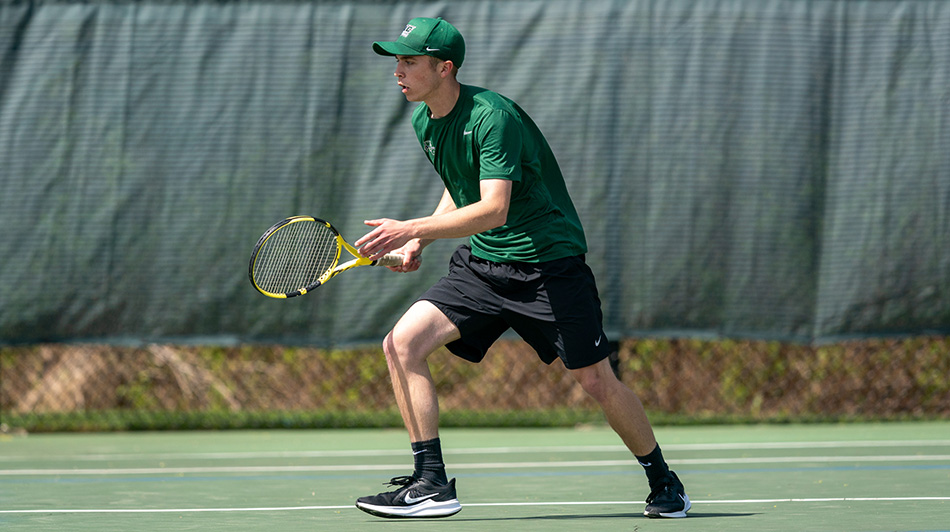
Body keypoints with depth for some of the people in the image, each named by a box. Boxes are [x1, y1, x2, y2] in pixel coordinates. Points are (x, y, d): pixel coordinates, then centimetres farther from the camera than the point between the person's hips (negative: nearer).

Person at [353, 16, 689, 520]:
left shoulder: (492, 117, -22)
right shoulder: (425, 121, 4)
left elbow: (493, 209, -31)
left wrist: (414, 229, -37)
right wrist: (419, 241, 7)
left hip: (549, 264, -7)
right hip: (480, 262, 7)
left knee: (596, 381, -3)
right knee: (402, 344, -12)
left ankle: (664, 482, 20)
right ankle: (431, 485, -9)